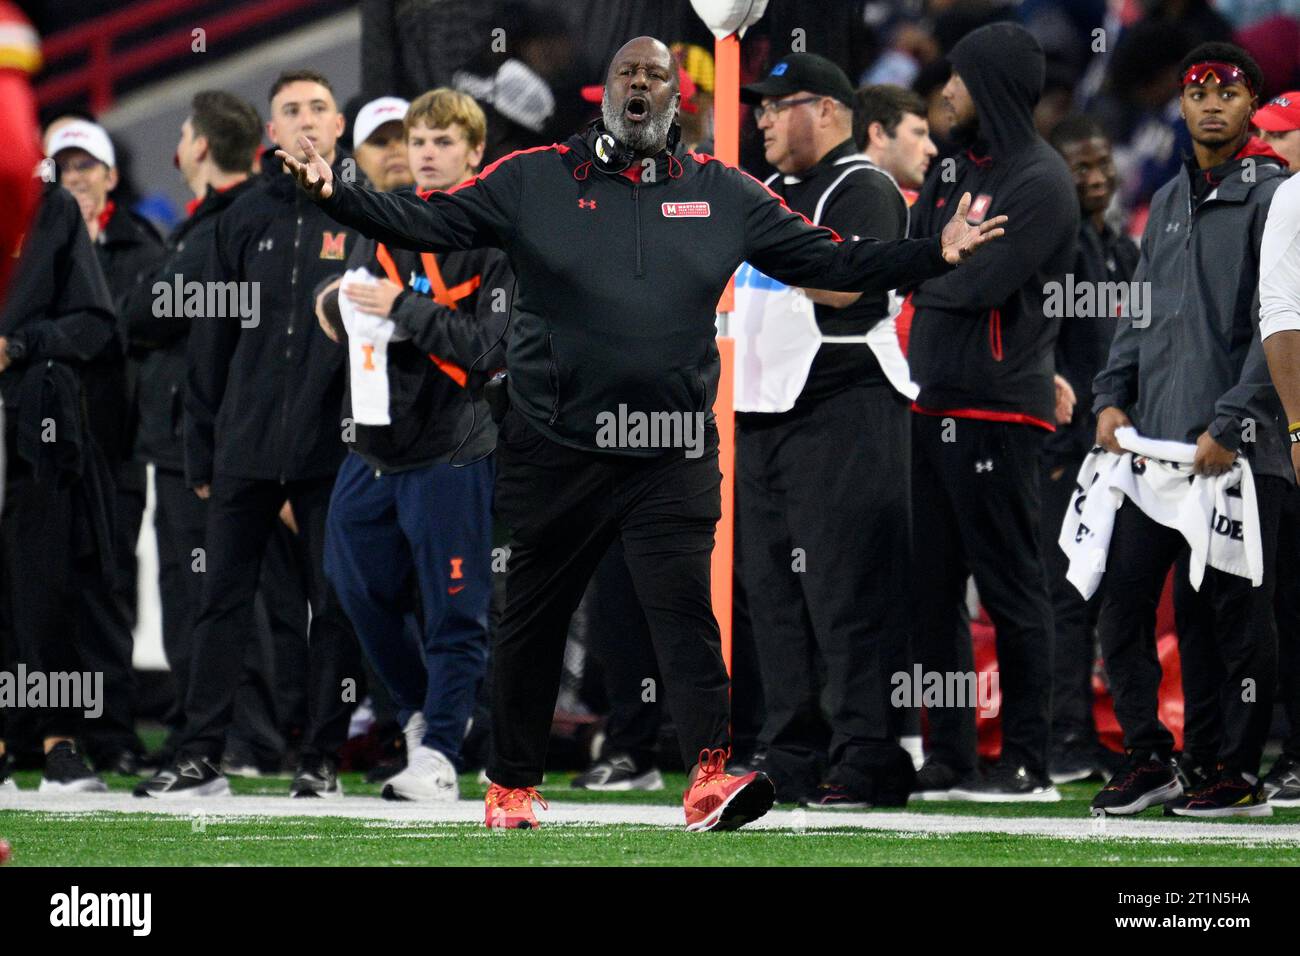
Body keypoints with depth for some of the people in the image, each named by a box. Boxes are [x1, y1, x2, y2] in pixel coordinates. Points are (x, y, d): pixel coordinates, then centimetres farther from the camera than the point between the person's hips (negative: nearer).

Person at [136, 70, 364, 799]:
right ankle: (202, 756, 7)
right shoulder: (247, 219, 9)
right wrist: (203, 450, 7)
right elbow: (213, 342, 11)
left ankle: (324, 759, 9)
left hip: (333, 442, -3)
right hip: (247, 441, 3)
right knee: (224, 600, 3)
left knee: (336, 603, 2)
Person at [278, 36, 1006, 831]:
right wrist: (337, 194, -17)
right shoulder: (533, 180, 2)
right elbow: (429, 223, -2)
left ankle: (709, 776, -22)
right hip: (555, 449, 0)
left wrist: (935, 254, -1)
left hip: (673, 458, 0)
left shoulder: (723, 194, 7)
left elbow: (826, 260, 9)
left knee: (686, 609, -14)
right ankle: (512, 786, 23)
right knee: (534, 618, 10)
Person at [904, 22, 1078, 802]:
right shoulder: (957, 169, 16)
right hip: (935, 406, 9)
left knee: (1010, 588, -5)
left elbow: (981, 283, -19)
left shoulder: (1040, 181, -10)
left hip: (996, 413, -9)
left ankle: (1028, 762, -1)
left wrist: (928, 273, -1)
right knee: (933, 587, 9)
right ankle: (949, 756, 14)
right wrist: (947, 275, -8)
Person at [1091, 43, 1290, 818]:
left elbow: (1279, 327, -10)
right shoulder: (1170, 201, 19)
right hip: (1154, 443, 7)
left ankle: (1238, 774, 5)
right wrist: (1113, 397, 9)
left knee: (1235, 613, -2)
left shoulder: (1273, 195, -4)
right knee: (1122, 603, 4)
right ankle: (1149, 760, 14)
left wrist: (1230, 425, -16)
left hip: (1238, 451, -7)